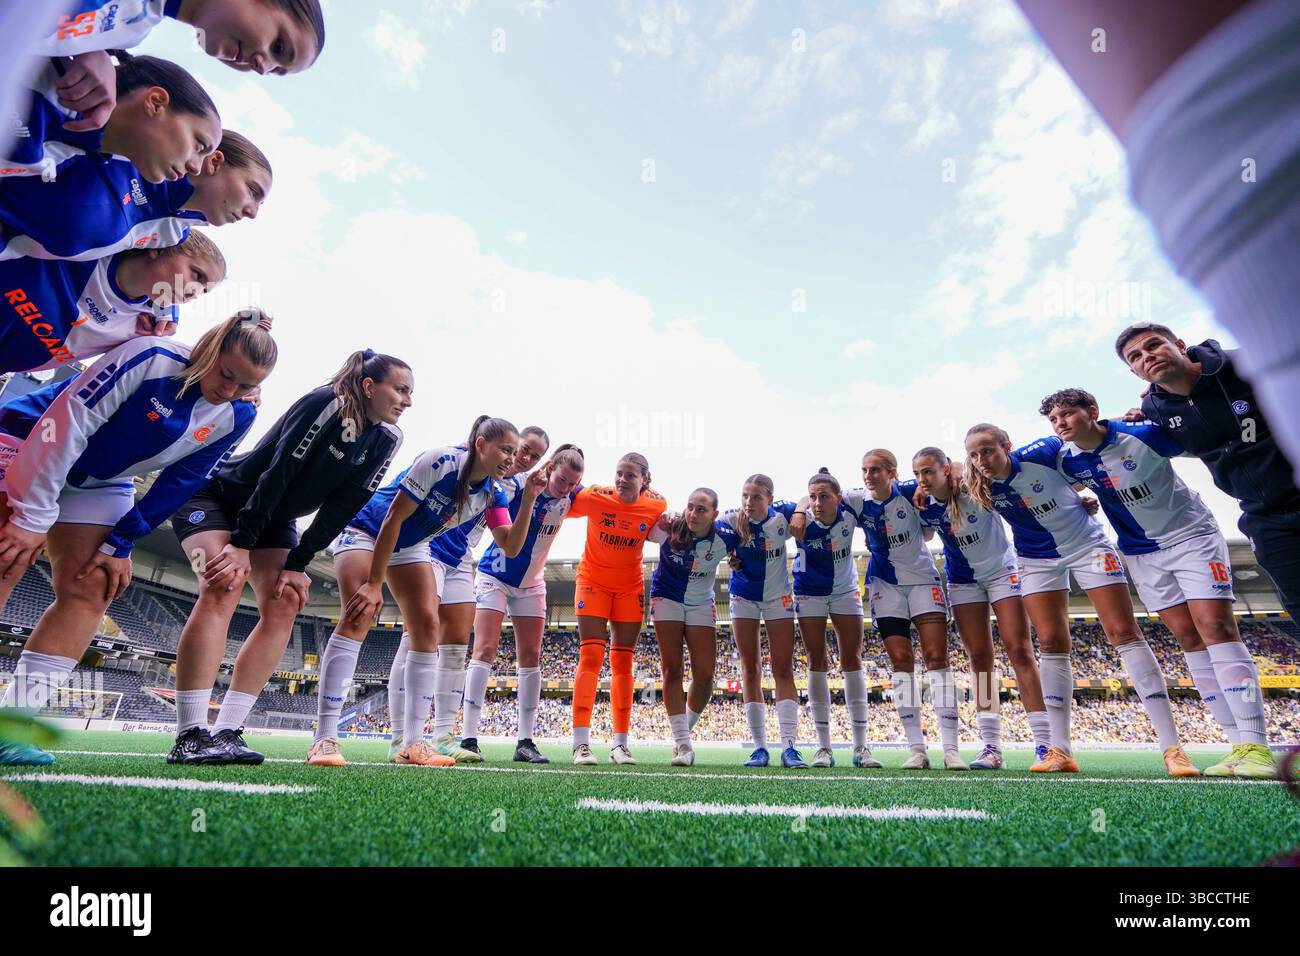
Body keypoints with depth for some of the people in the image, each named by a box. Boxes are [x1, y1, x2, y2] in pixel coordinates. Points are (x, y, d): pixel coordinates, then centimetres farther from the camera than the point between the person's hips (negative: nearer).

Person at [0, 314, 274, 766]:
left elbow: (178, 485, -7)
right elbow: (69, 423, -28)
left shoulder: (236, 418, -13)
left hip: (101, 485, 5)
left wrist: (120, 544, -10)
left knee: (91, 590, -7)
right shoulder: (152, 357, -29)